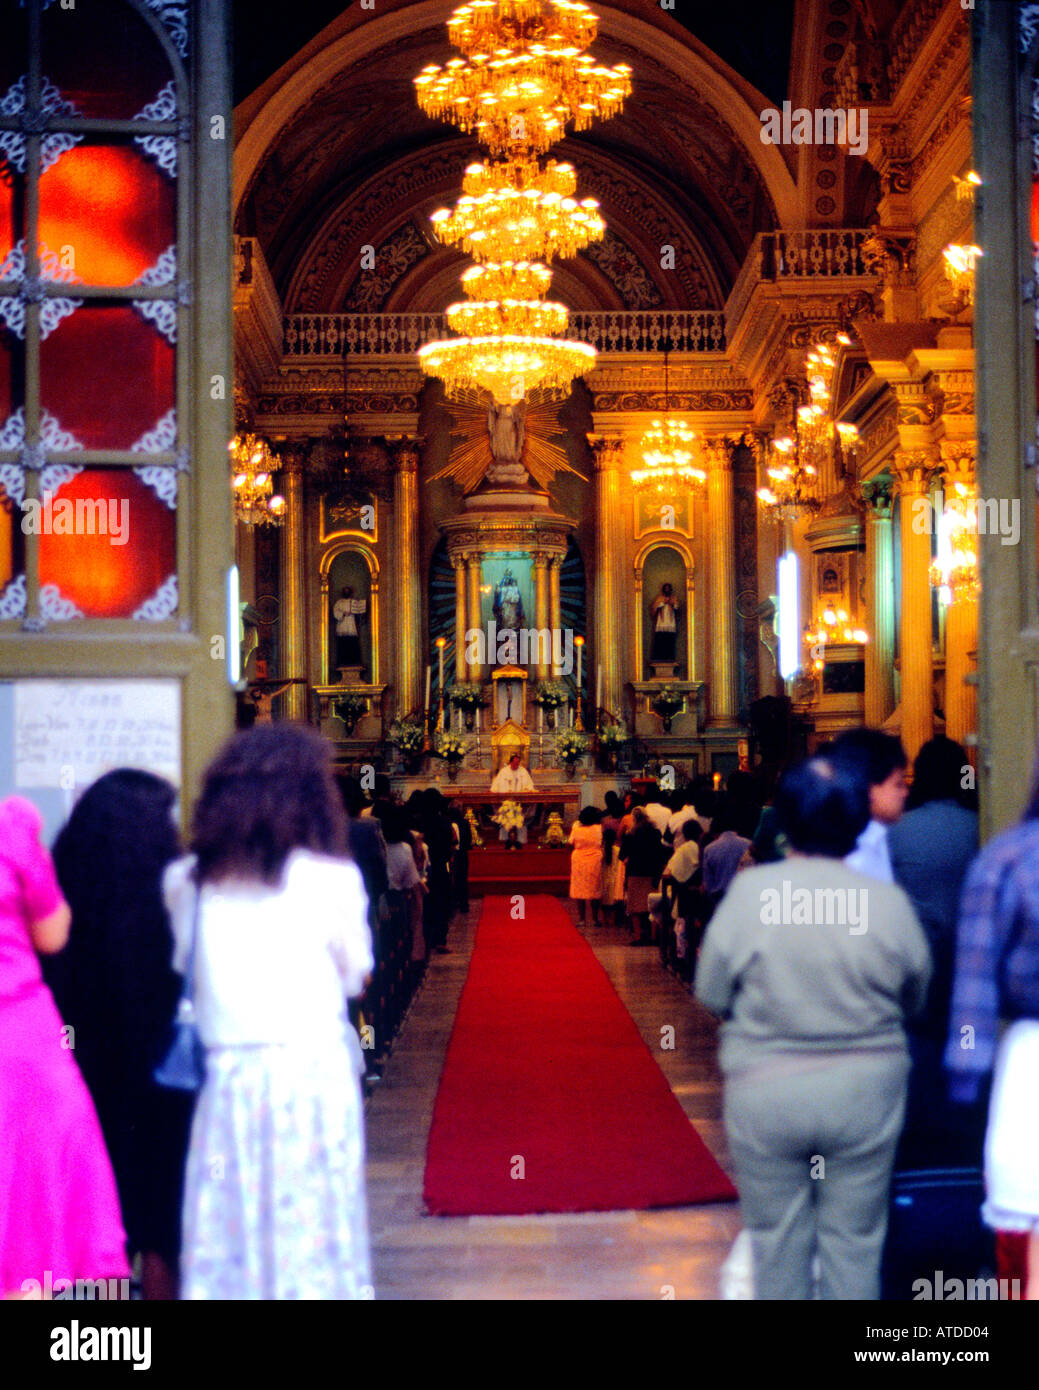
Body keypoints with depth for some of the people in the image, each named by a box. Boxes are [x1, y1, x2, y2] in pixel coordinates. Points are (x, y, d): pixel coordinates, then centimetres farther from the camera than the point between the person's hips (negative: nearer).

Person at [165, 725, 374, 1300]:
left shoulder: (186, 880, 3)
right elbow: (354, 974, 5)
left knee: (226, 1236, 7)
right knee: (313, 1231, 4)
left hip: (226, 1077, 3)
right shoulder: (333, 879, -4)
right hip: (314, 1071, -2)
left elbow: (182, 965, 8)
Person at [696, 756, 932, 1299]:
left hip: (766, 1091, -1)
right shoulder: (889, 902, -7)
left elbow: (711, 993, -5)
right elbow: (917, 996, 4)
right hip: (866, 1089, 1)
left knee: (776, 1241, 12)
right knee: (856, 1241, 11)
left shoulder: (750, 891, -11)